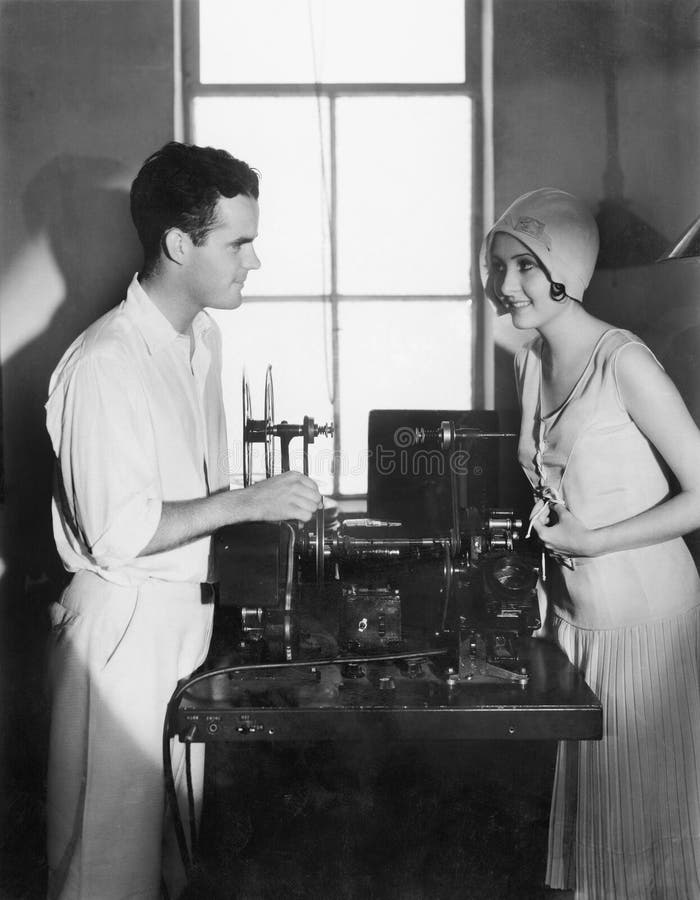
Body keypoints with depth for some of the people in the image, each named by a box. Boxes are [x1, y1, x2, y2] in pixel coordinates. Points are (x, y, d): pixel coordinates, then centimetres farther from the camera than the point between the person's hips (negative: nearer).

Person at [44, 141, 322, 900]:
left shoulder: (203, 336, 8)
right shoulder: (104, 365, -20)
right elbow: (118, 531, -22)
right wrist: (244, 504, -21)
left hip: (193, 605, 8)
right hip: (125, 619, -8)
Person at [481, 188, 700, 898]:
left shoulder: (623, 361, -16)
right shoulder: (529, 362, 6)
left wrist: (590, 541, -17)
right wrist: (533, 533, 2)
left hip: (642, 618, -6)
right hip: (570, 613, 7)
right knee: (582, 803, 16)